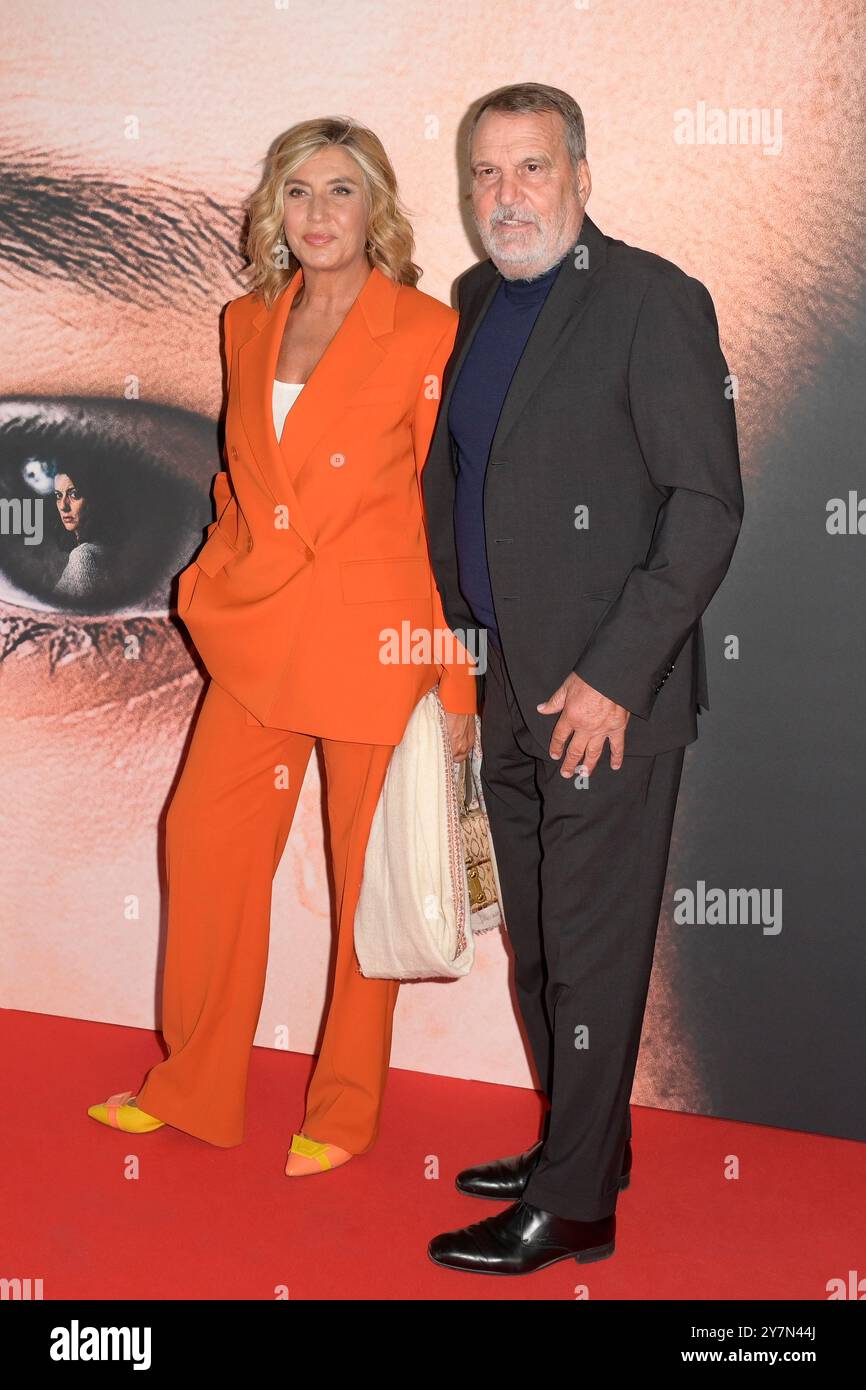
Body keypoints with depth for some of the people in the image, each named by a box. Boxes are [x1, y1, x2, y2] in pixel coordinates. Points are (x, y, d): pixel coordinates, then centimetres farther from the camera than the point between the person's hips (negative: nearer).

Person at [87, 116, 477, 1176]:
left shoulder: (427, 333, -7)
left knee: (367, 871, 6)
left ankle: (345, 1108, 24)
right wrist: (221, 585, 12)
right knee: (205, 838, 8)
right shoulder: (248, 325, 10)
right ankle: (194, 1087, 27)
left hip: (377, 639, -5)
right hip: (257, 632, 6)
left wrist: (456, 683, -8)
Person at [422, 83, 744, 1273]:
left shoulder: (654, 301, -11)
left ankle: (573, 1204, 16)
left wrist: (613, 676, -18)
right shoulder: (479, 301, 12)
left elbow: (708, 504, -15)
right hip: (508, 694, 7)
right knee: (537, 949, 16)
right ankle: (582, 1144, 34)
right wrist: (456, 635, 13)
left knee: (591, 955, 3)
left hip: (606, 697, -7)